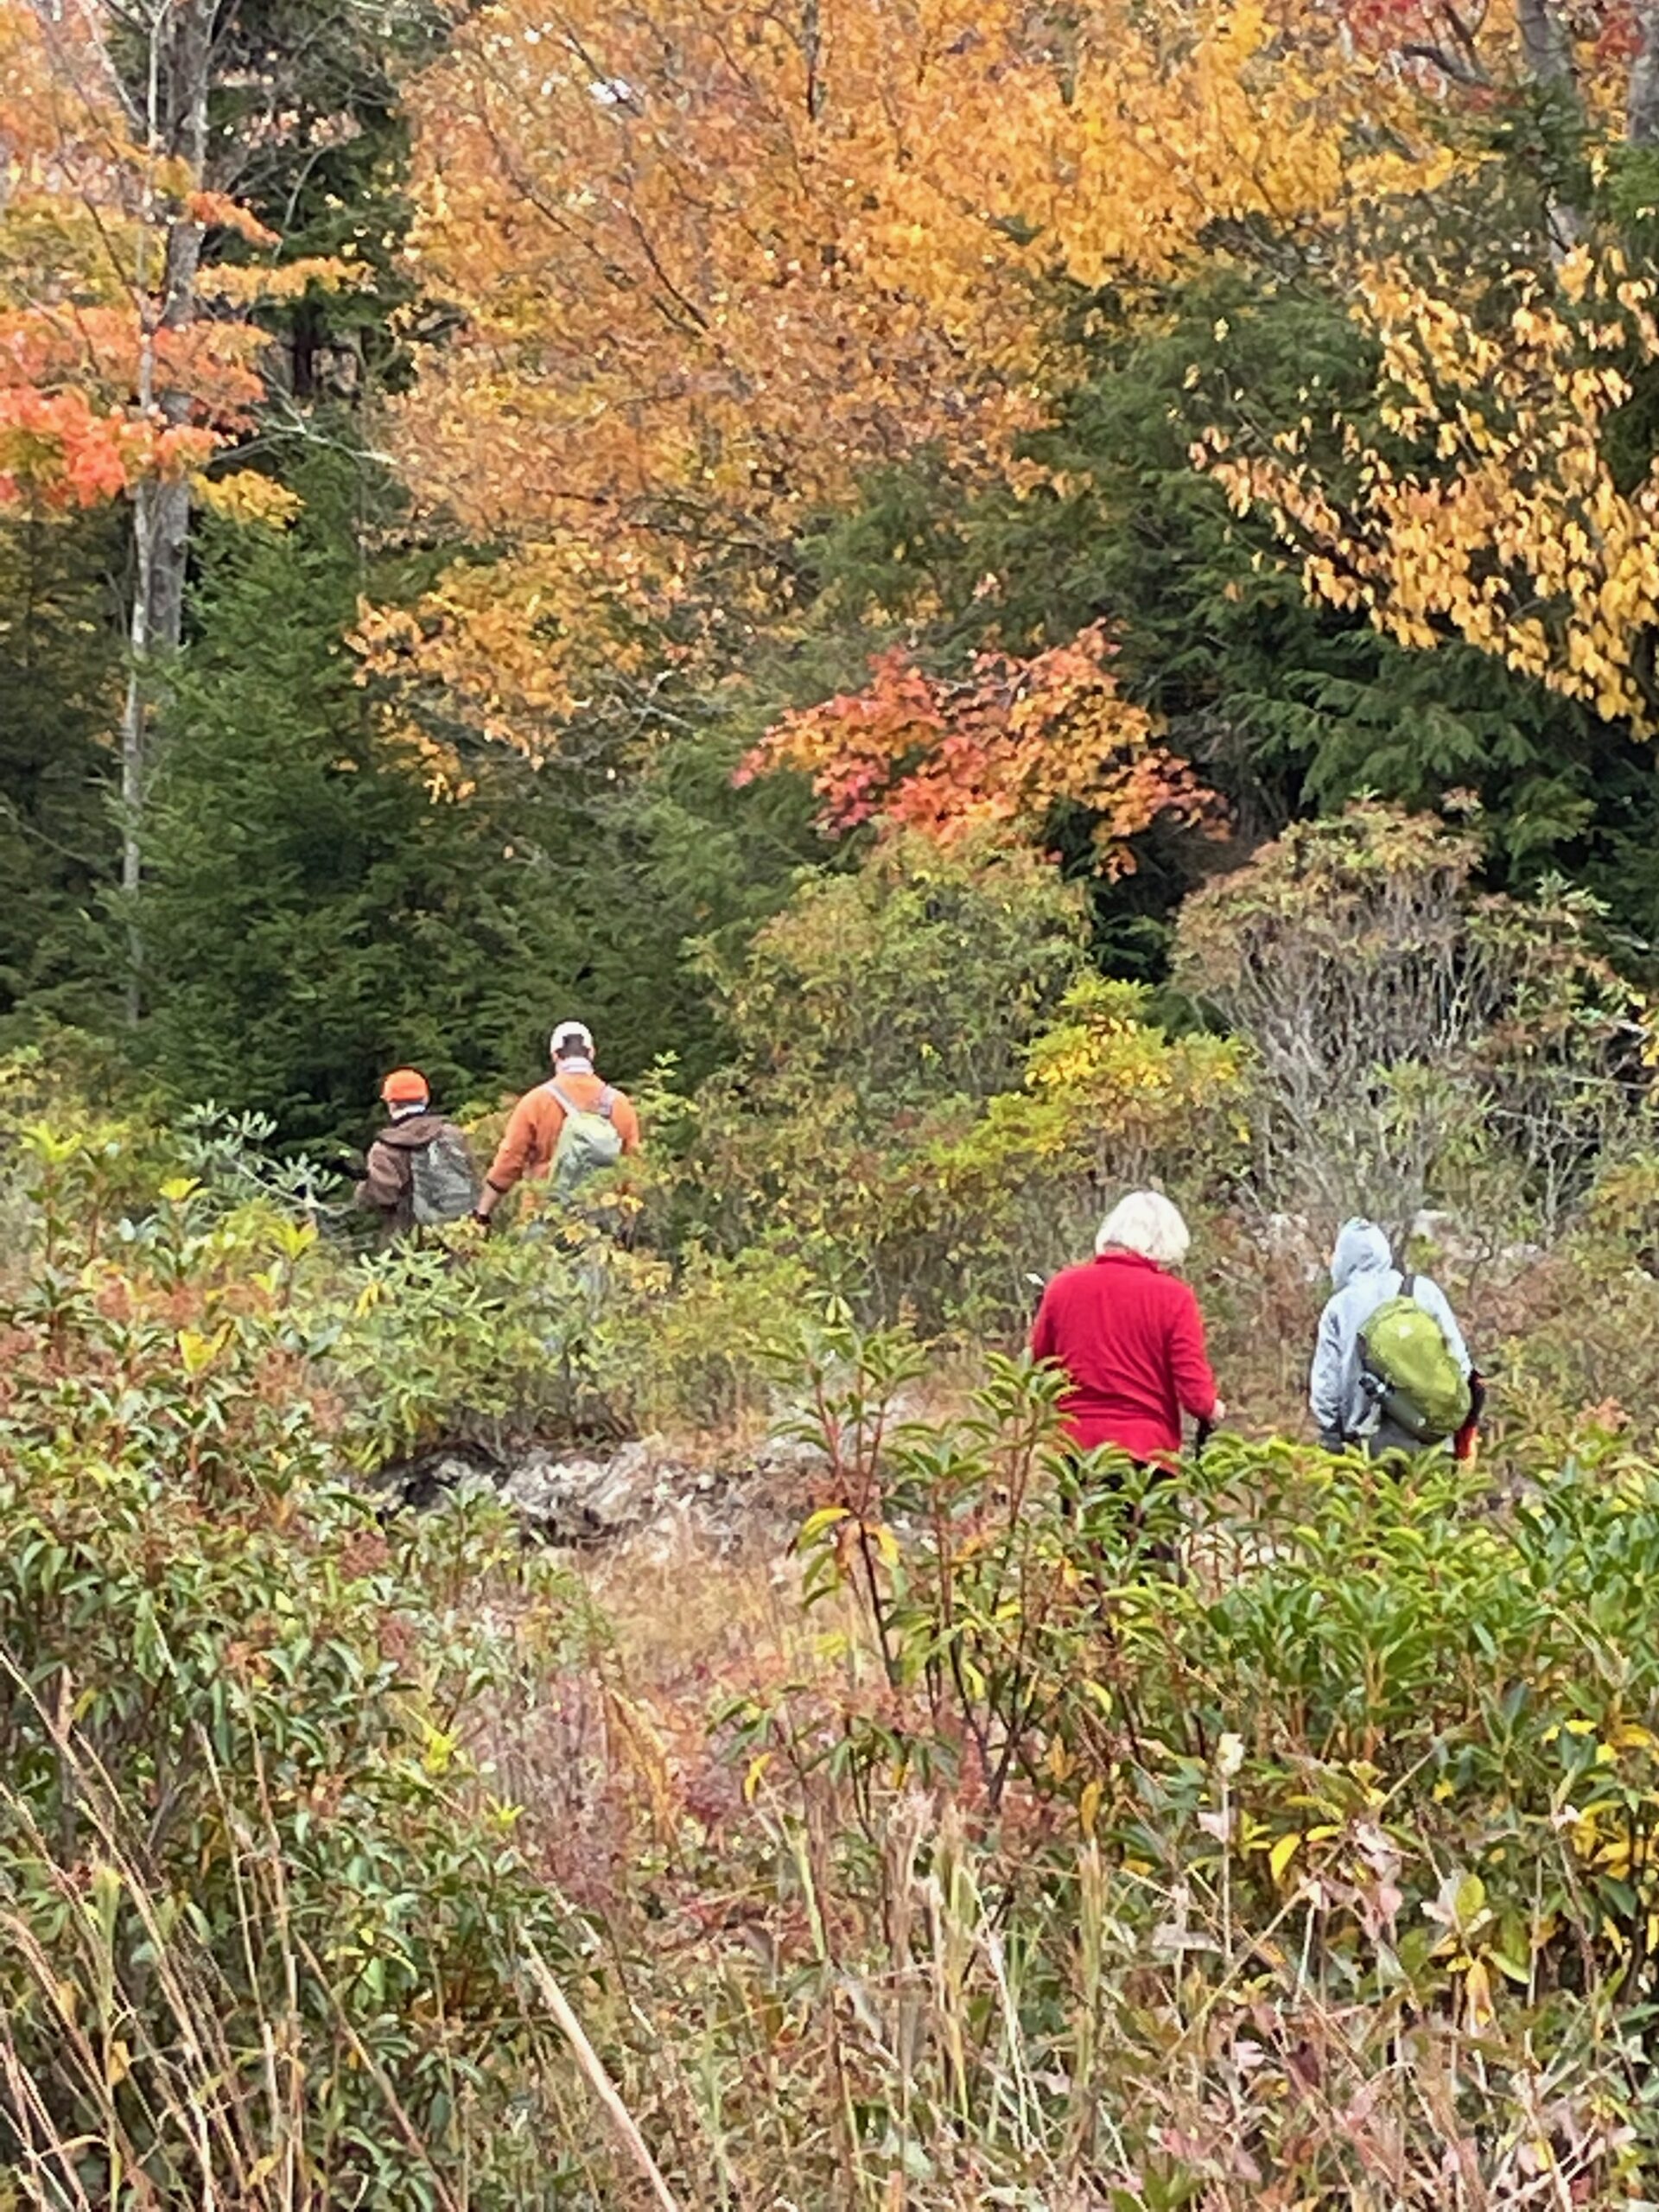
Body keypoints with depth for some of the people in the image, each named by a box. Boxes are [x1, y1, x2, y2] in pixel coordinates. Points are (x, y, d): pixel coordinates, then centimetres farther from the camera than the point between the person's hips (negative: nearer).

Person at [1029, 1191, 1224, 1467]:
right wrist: (1211, 1411, 10)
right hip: (1147, 1450, -3)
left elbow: (1040, 1365, 13)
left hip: (1078, 1446, 3)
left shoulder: (1064, 1286, 1)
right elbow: (1194, 1389, -10)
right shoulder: (1172, 1296, -9)